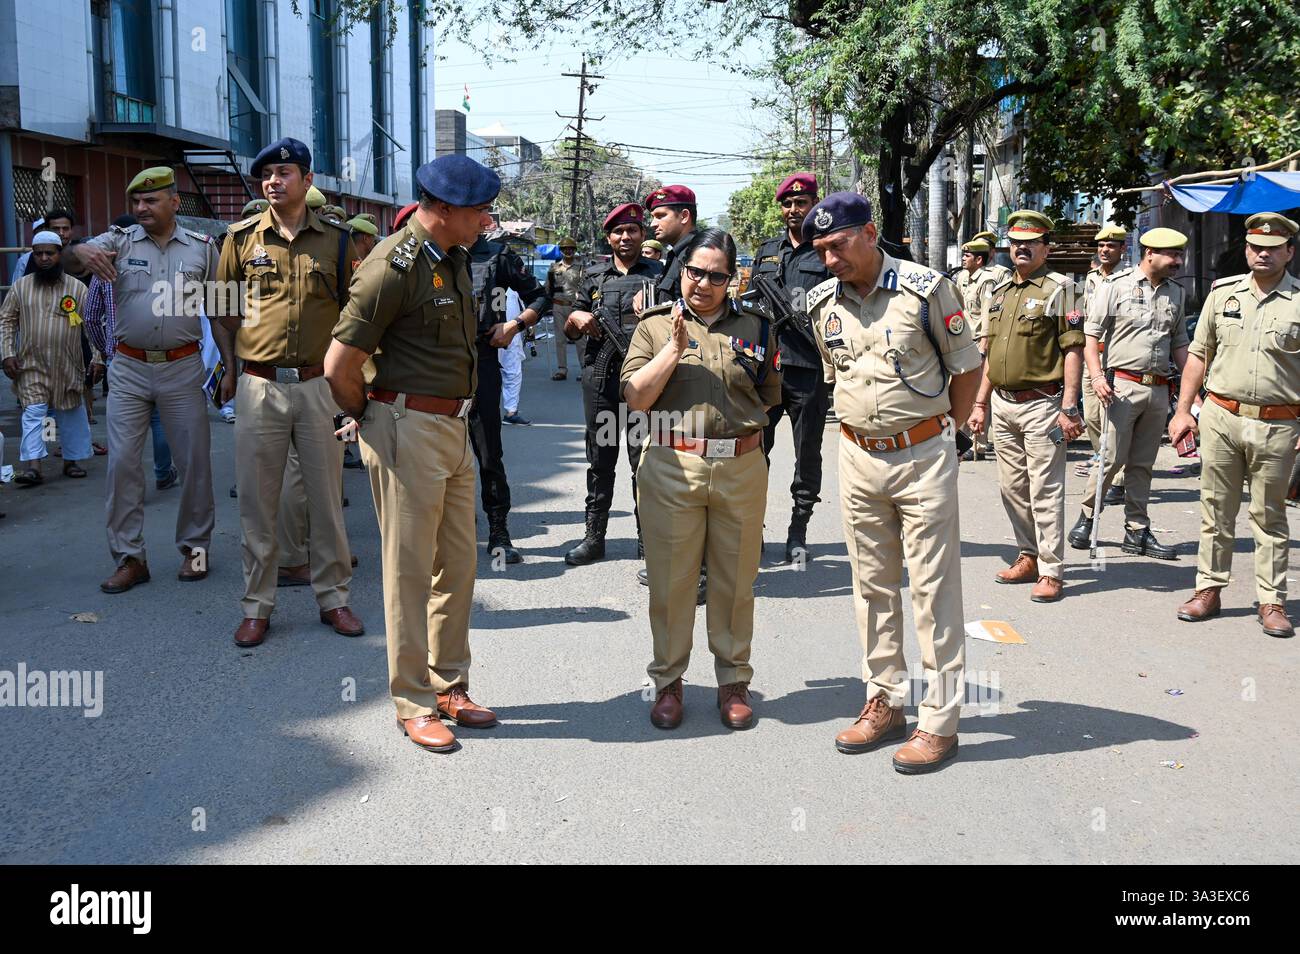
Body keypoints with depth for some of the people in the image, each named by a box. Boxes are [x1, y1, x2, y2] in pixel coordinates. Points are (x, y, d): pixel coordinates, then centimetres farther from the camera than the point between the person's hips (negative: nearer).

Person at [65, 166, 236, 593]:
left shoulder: (202, 247, 4)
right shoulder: (120, 240, 2)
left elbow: (218, 313, 6)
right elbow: (77, 250, -18)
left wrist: (230, 367, 0)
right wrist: (82, 251, -43)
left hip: (183, 369, 0)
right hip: (129, 369, 1)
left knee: (195, 461, 5)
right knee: (121, 462, 0)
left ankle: (195, 546, 21)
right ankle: (130, 557, 9)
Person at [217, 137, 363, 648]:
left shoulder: (336, 239, 4)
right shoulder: (242, 237, 5)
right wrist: (245, 356, 7)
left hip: (319, 384, 0)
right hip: (260, 386, 0)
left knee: (326, 496, 7)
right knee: (256, 500, 5)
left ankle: (333, 597, 20)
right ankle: (257, 606, 16)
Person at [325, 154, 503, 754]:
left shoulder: (455, 256, 11)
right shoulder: (394, 266, -17)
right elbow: (340, 367, -18)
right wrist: (373, 420, -2)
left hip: (454, 428, 8)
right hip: (408, 429, -8)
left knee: (457, 564, 13)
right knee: (410, 570, 1)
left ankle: (450, 685, 27)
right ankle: (414, 703, 13)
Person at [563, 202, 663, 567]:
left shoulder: (658, 273, 10)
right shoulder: (594, 274, 15)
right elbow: (570, 331, 17)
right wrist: (576, 318, -6)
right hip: (600, 375, 2)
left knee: (643, 458, -2)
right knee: (600, 458, 7)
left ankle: (647, 538, 7)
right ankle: (594, 537, 13)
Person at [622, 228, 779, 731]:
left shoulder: (754, 326, 10)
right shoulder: (655, 326, 6)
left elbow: (770, 396, 19)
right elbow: (636, 397, -4)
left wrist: (741, 427, 8)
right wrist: (674, 349, -10)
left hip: (741, 469, 1)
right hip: (670, 468, -1)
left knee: (735, 580, 10)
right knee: (670, 580, 5)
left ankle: (734, 682, 25)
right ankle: (668, 681, 21)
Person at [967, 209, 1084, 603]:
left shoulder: (1058, 289, -6)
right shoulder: (1000, 290, 15)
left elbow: (1073, 350, -11)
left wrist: (1069, 408, -18)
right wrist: (981, 403, 16)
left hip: (1040, 404, -7)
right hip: (1003, 405, 7)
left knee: (1045, 491, -4)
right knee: (1012, 487, 12)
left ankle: (1051, 571, 1)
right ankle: (1029, 556, 25)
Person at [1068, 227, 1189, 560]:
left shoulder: (1176, 293, 14)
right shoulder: (1115, 285, -3)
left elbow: (1179, 344, 19)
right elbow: (1091, 334, -6)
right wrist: (1096, 375, -19)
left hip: (1159, 389, 5)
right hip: (1122, 384, -5)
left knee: (1142, 464, 10)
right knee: (1112, 458, -6)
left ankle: (1137, 532, 15)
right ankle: (1086, 517, 12)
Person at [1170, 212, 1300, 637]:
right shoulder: (1223, 292, 8)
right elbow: (1198, 354, 13)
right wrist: (1183, 410, 7)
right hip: (1220, 416, 2)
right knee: (1215, 511, 8)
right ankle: (1209, 590, 18)